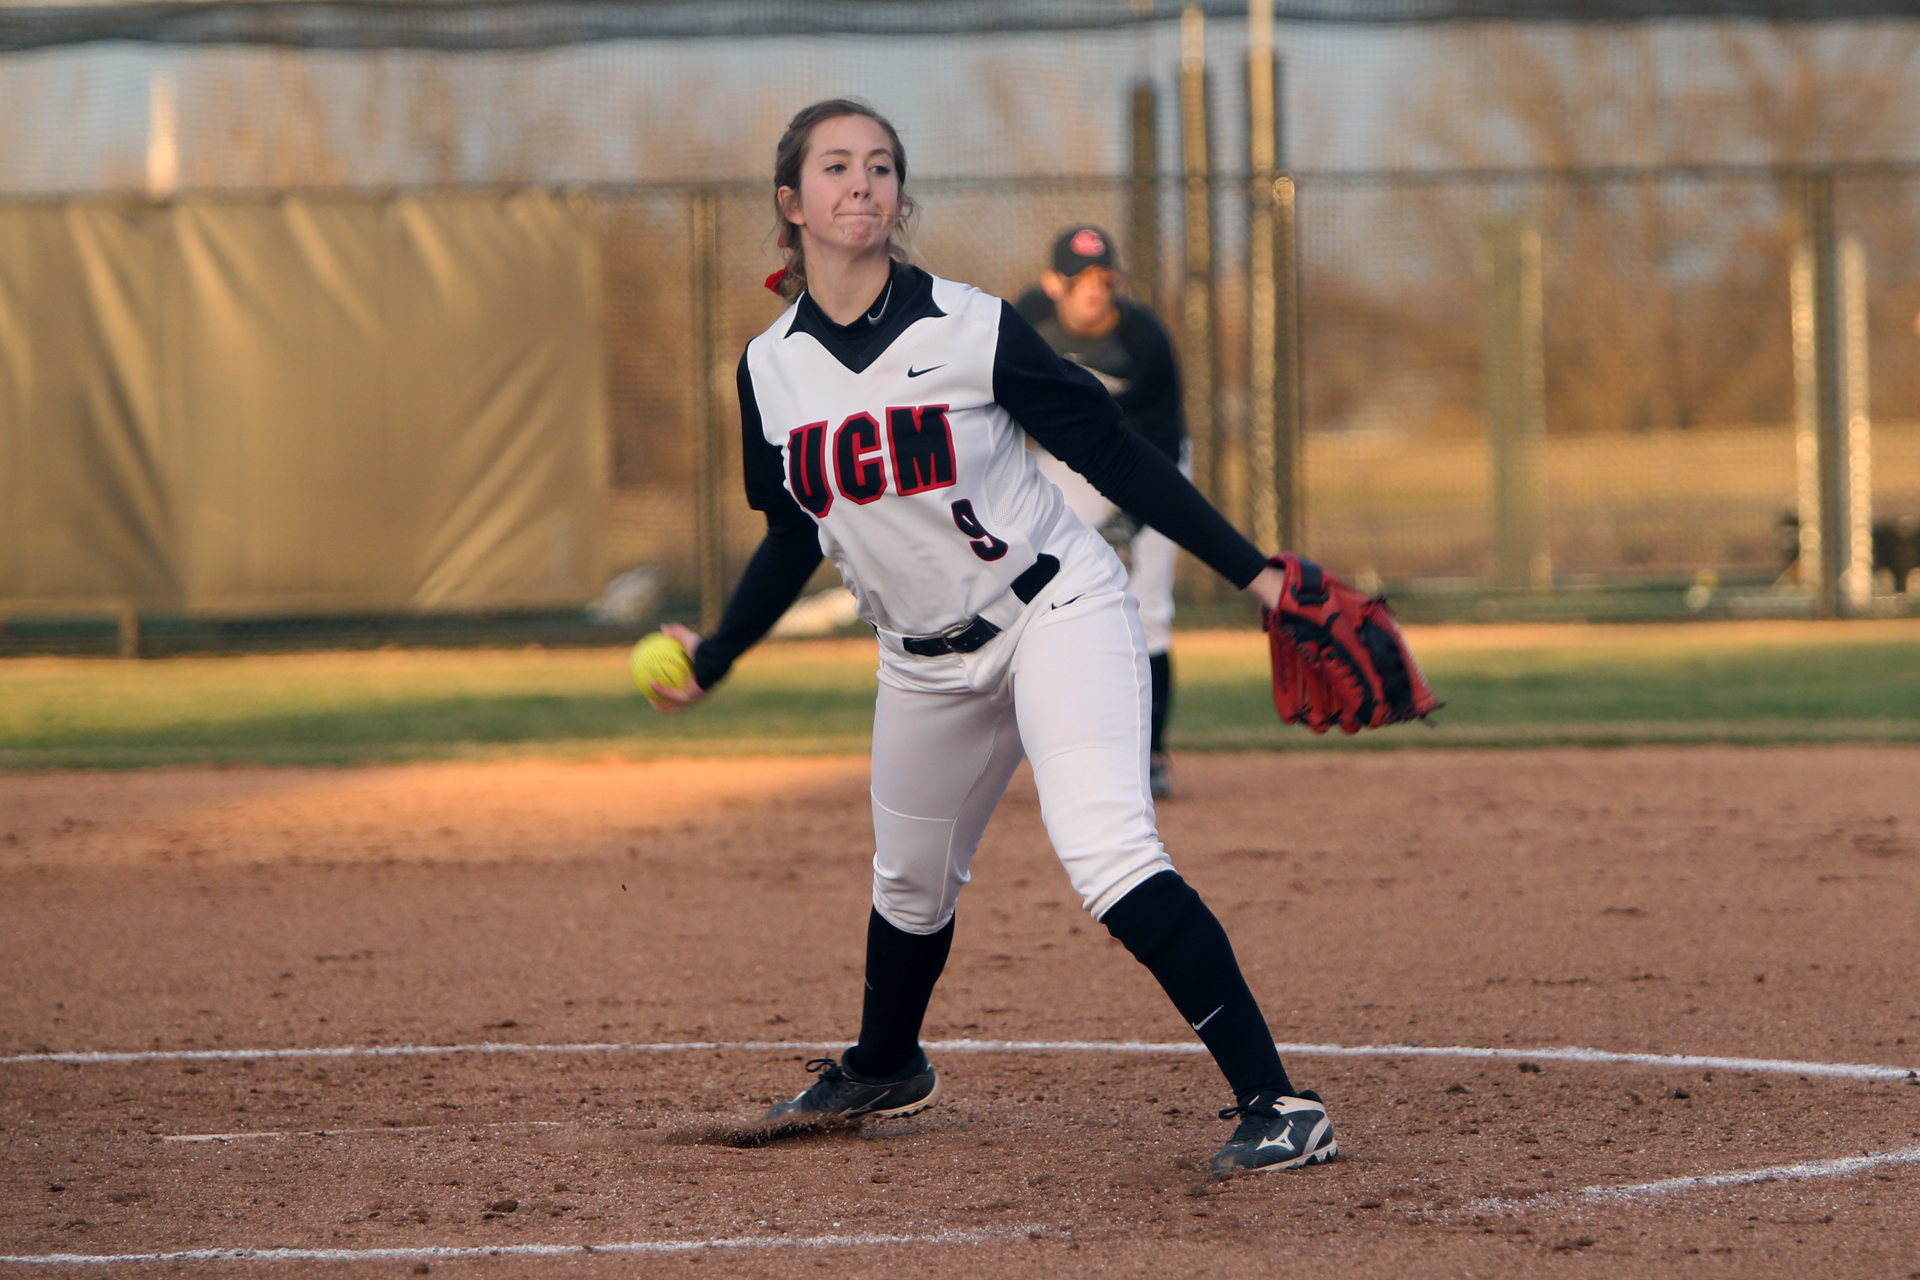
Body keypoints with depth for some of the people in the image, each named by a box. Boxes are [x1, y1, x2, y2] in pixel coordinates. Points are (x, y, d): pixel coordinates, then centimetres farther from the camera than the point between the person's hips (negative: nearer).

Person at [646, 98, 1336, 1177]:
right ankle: (887, 1069, 50)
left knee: (1110, 858, -24)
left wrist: (1251, 570, -13)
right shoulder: (772, 370, -1)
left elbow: (1114, 454, -10)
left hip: (1057, 611, -5)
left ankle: (1278, 1105, -26)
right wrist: (714, 660, 17)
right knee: (912, 887, 19)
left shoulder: (973, 328, -15)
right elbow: (795, 536, 14)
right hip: (927, 660, 5)